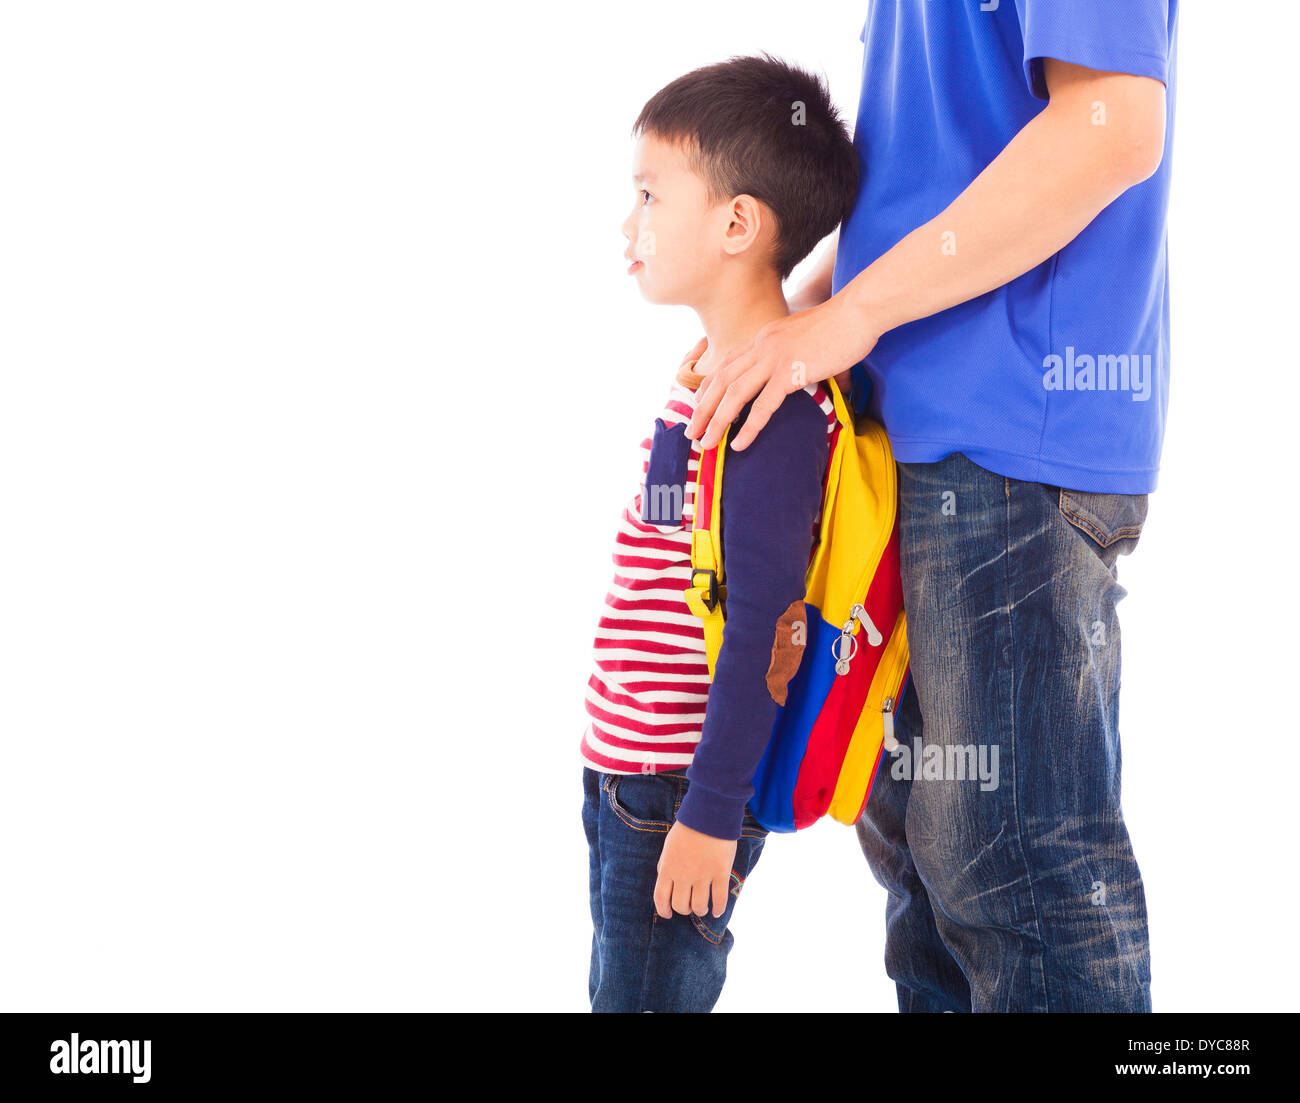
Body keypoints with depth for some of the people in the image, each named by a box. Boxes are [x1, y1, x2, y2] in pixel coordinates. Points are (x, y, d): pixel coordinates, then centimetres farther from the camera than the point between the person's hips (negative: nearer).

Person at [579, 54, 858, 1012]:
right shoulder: (712, 380, 8)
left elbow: (760, 627, -22)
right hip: (626, 770, 10)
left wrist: (710, 814, -20)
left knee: (652, 993, 2)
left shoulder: (773, 407, -22)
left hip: (687, 787, -9)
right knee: (622, 985, 20)